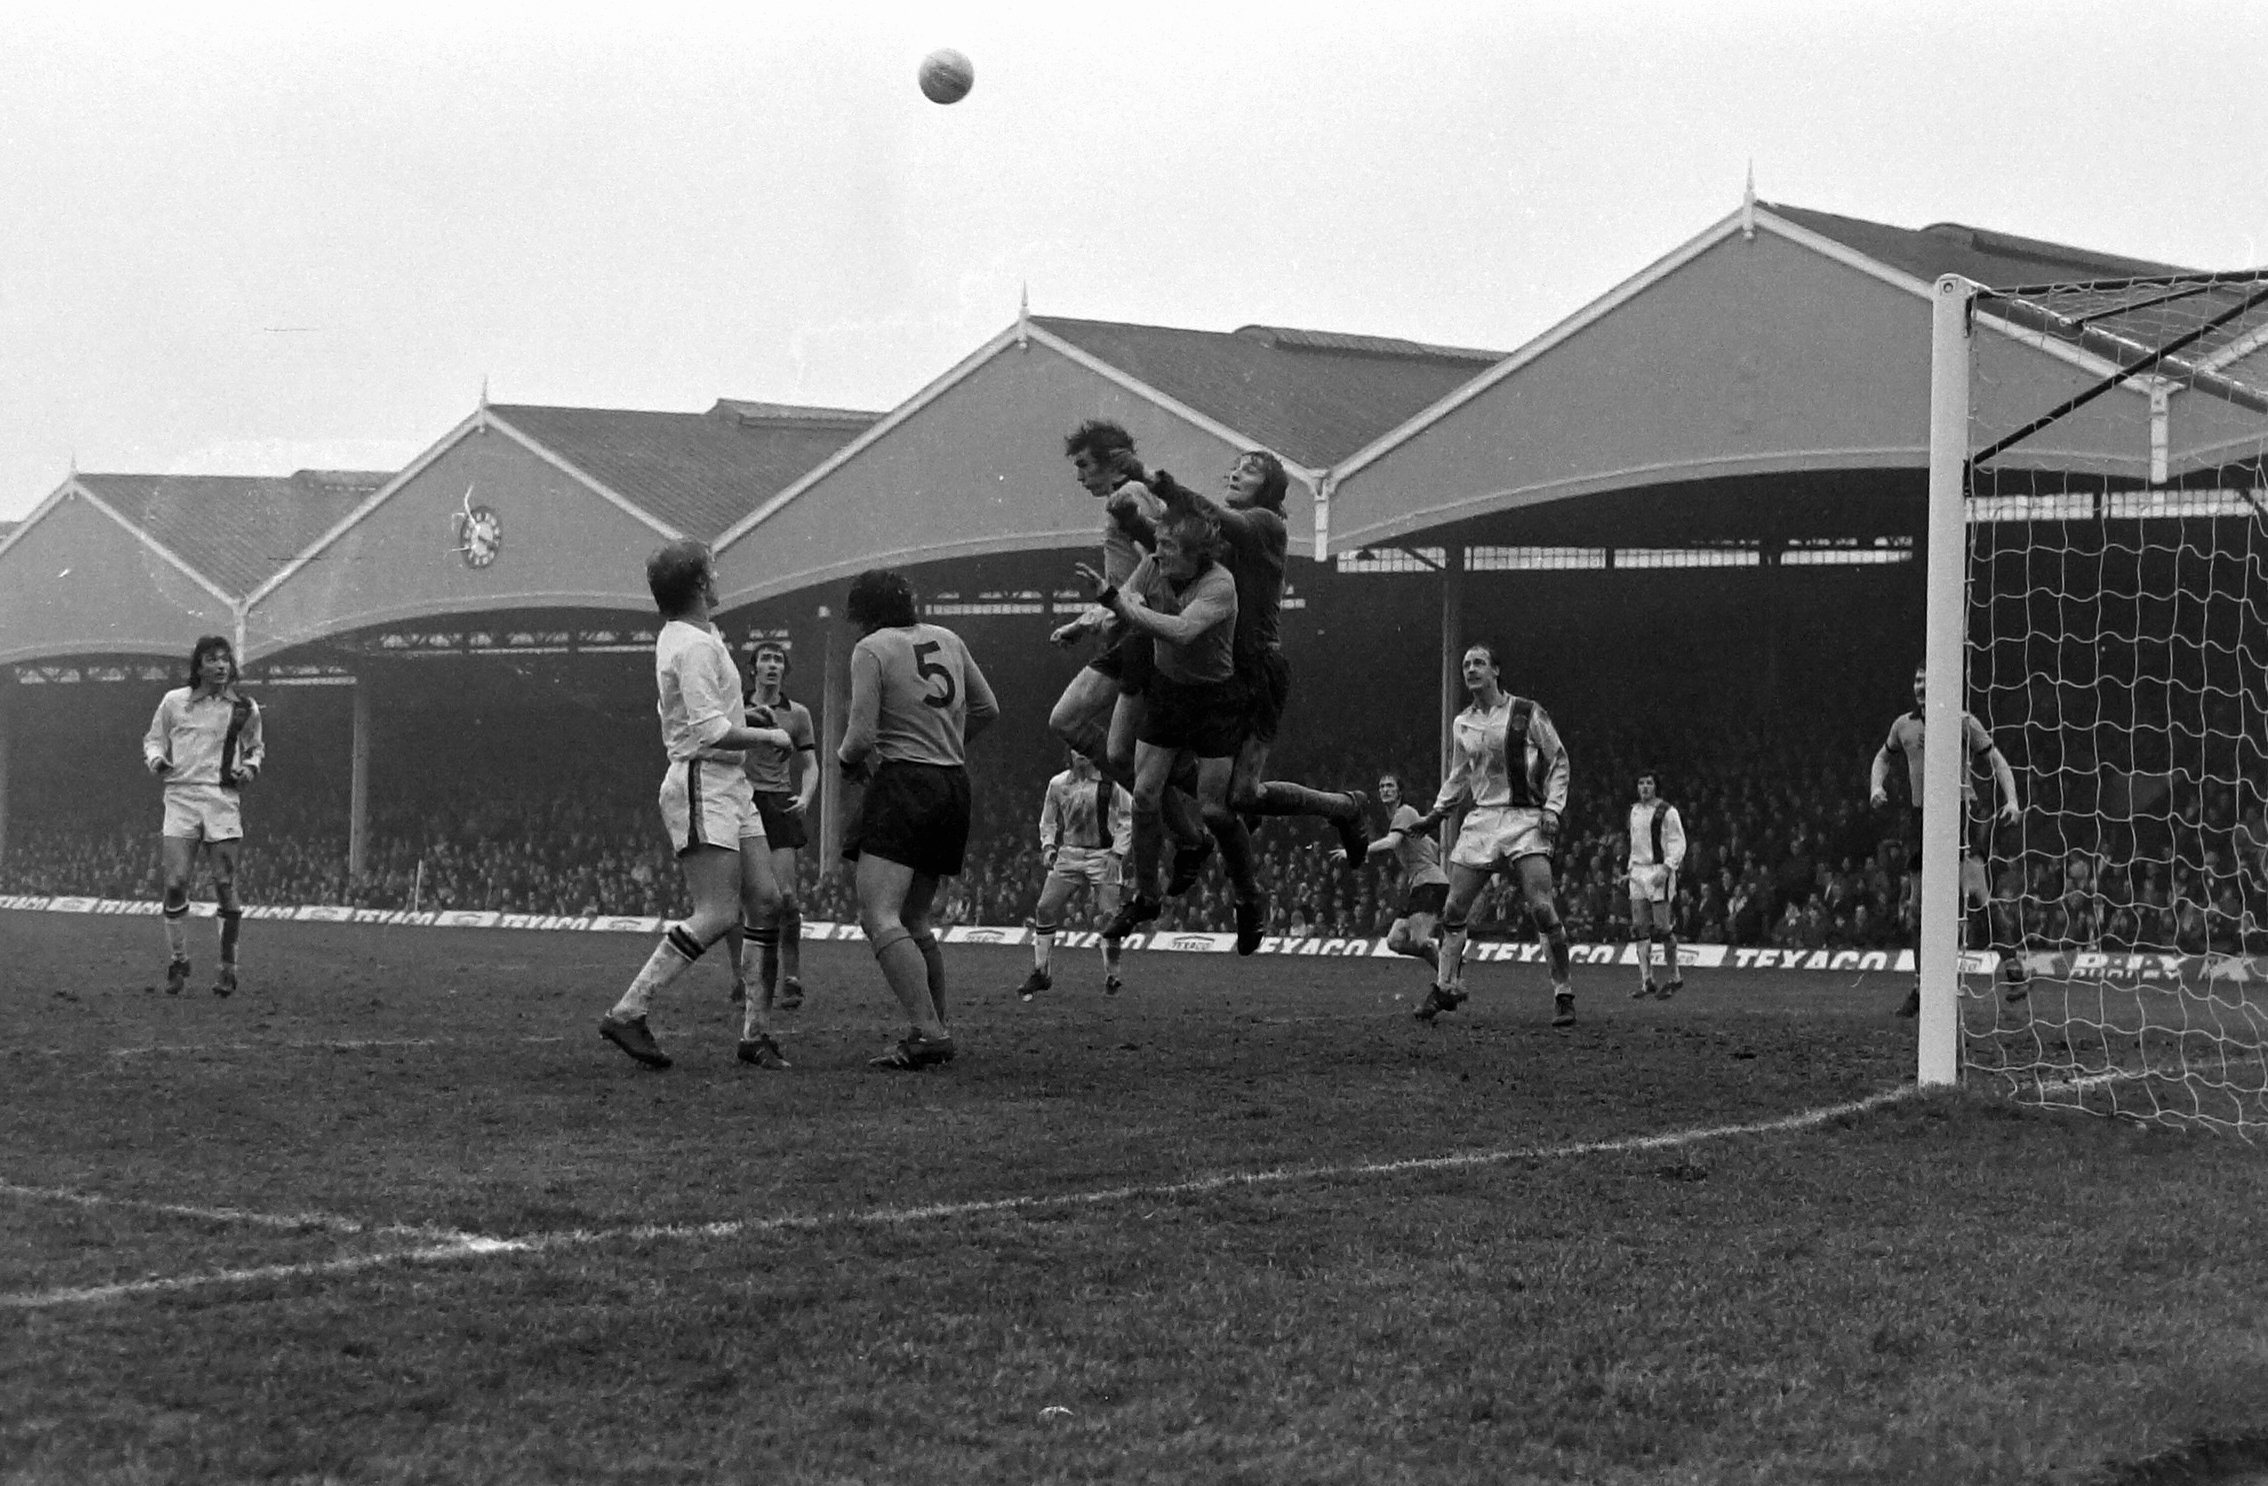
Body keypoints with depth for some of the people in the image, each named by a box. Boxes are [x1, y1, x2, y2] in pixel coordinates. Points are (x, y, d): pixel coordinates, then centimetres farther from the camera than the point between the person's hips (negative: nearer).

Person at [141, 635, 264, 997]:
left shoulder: (245, 709, 8)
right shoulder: (174, 702, 6)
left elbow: (256, 747, 23)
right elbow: (153, 739, 17)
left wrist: (250, 767, 3)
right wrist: (156, 758, -4)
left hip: (223, 798, 0)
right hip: (181, 795, 0)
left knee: (225, 885, -4)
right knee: (175, 882, -10)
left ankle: (228, 967, 10)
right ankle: (177, 961, 7)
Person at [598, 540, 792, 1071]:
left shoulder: (674, 637, 16)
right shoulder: (695, 645, -15)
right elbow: (711, 730, -21)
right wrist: (770, 736, -9)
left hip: (729, 787, 10)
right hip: (702, 785, -10)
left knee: (765, 901, 4)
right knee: (717, 914, -15)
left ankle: (756, 1031, 6)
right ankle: (628, 1013, -14)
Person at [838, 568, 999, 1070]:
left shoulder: (871, 649, -6)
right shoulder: (947, 639, 14)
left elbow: (863, 736, -11)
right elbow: (987, 708, 19)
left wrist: (845, 758, 10)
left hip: (902, 783, -8)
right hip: (954, 785, 8)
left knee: (879, 916, -15)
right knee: (914, 919, 16)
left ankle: (929, 1032, -27)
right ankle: (936, 1028, 17)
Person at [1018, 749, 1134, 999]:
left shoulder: (1111, 783, -5)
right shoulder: (1058, 784, 6)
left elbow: (1127, 819, -1)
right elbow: (1049, 820, 18)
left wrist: (1118, 853, -10)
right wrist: (1048, 846, 3)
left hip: (1103, 854, -3)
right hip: (1068, 854, 3)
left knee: (1111, 915, -8)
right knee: (1045, 909, -6)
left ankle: (1112, 977, 8)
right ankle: (1041, 973, 4)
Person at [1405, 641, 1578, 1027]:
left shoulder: (1527, 714, -2)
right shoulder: (1463, 723, 11)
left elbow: (1558, 762, 4)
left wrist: (1552, 807, -7)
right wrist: (1436, 813, 14)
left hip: (1524, 818, -5)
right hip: (1481, 819, 5)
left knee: (1542, 909, -15)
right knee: (1454, 909, 0)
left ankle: (1563, 995, -6)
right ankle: (1446, 988, 11)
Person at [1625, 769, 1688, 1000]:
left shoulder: (1667, 812, -5)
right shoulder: (1635, 811, 16)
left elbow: (1678, 844, -8)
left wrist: (1666, 868, -19)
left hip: (1660, 872, -7)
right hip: (1638, 873, 7)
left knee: (1662, 927, -7)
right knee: (1640, 927, 0)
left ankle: (1675, 977, 8)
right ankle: (1646, 981, 0)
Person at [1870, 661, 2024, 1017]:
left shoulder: (1963, 722, -1)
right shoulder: (1904, 724, 12)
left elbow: (1997, 761, 2)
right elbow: (1882, 757, 29)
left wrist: (2011, 801, -12)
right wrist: (1876, 788, 9)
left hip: (1961, 811, -5)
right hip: (1920, 816, 5)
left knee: (1974, 892, -22)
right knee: (1917, 906, 5)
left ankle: (2014, 968, -17)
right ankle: (1922, 986, 17)